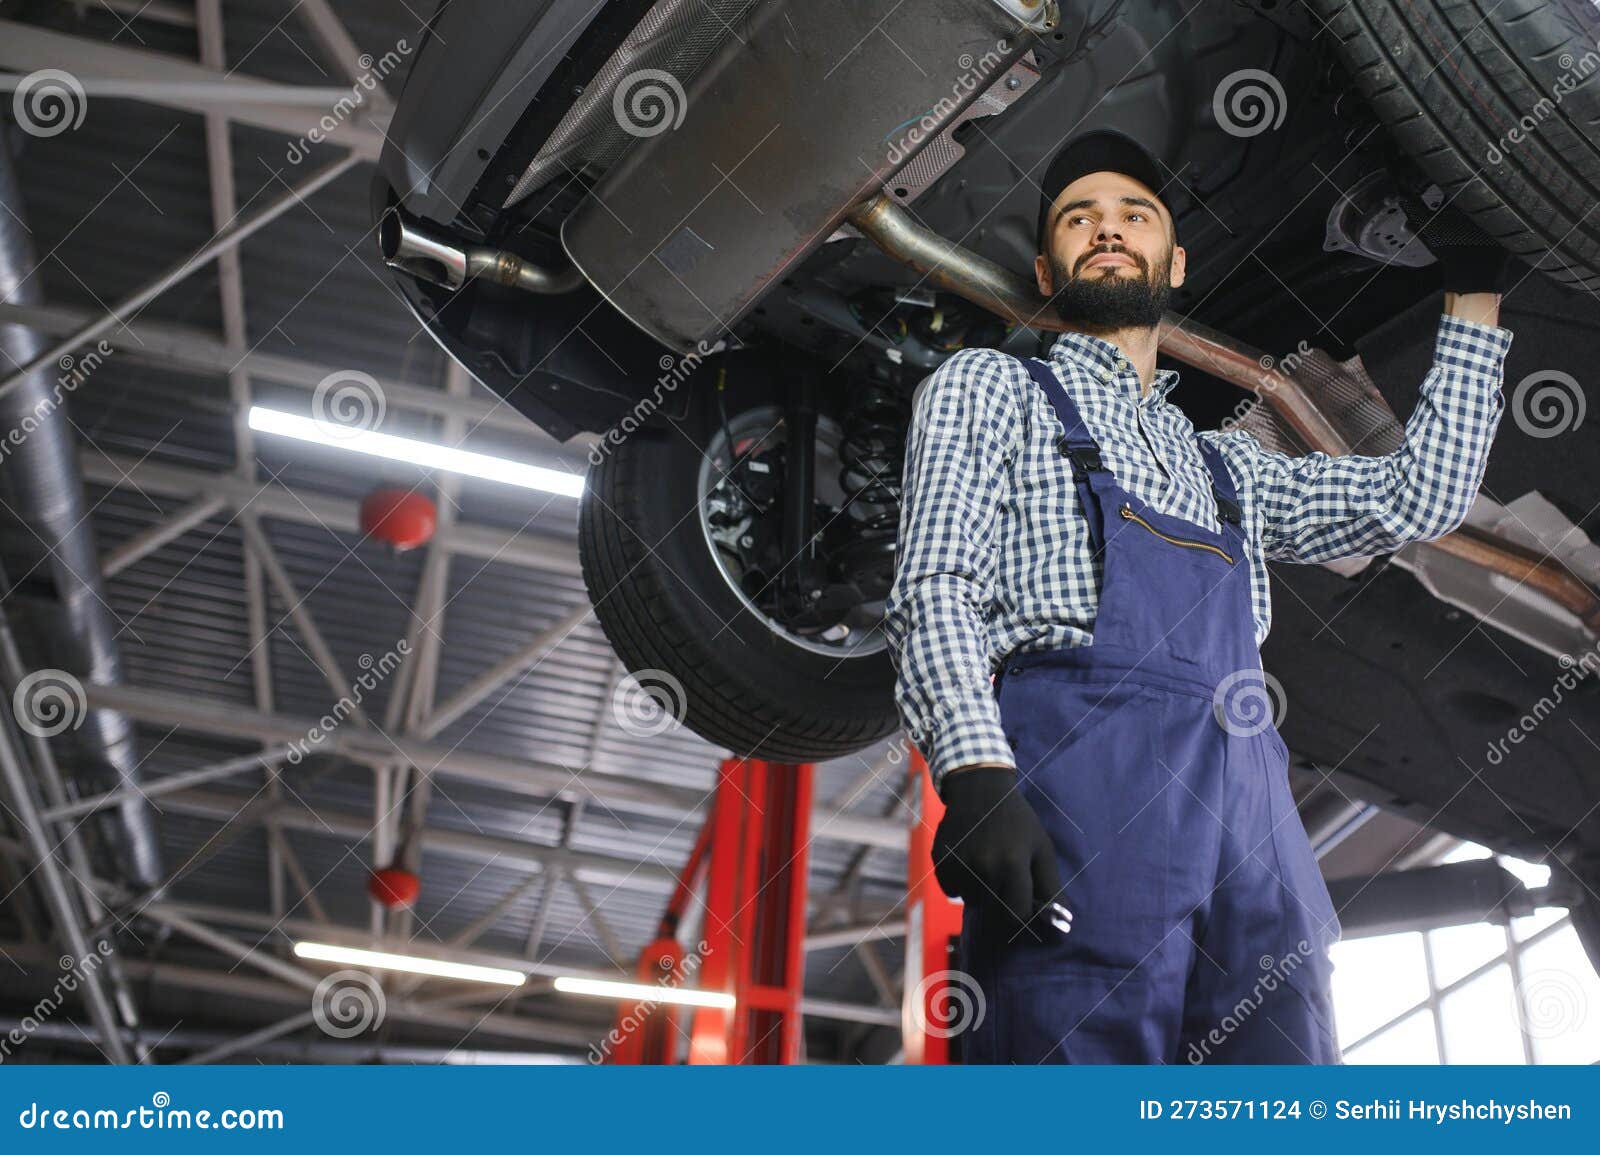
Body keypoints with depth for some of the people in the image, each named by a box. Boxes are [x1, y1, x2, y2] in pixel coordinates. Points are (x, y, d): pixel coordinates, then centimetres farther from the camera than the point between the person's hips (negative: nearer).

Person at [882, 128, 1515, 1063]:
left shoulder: (1227, 466, 32)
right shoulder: (989, 389, 16)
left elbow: (1419, 499, 26)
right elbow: (934, 591, 2)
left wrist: (1475, 301, 29)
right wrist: (974, 772, -16)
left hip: (1248, 811, 5)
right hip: (1080, 789, -5)